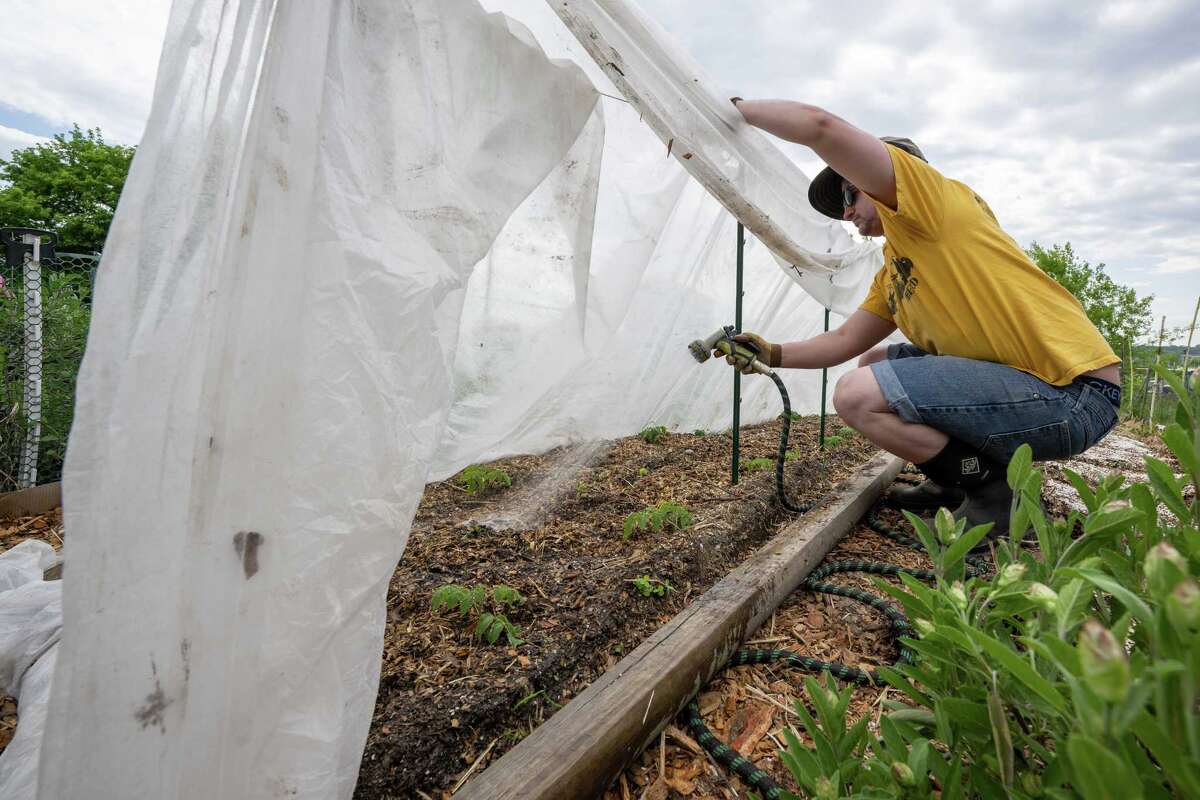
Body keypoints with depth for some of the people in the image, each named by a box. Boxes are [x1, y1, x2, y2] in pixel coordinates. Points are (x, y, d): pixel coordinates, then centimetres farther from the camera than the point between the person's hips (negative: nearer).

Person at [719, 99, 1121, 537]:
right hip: (1021, 382, 10)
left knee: (858, 395, -21)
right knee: (875, 364, 17)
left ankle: (996, 495, -3)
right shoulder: (891, 275, 19)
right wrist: (773, 354, 8)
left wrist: (738, 107, -3)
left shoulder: (931, 194, -6)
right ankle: (954, 484, 15)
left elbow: (820, 125, -15)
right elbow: (844, 341, 19)